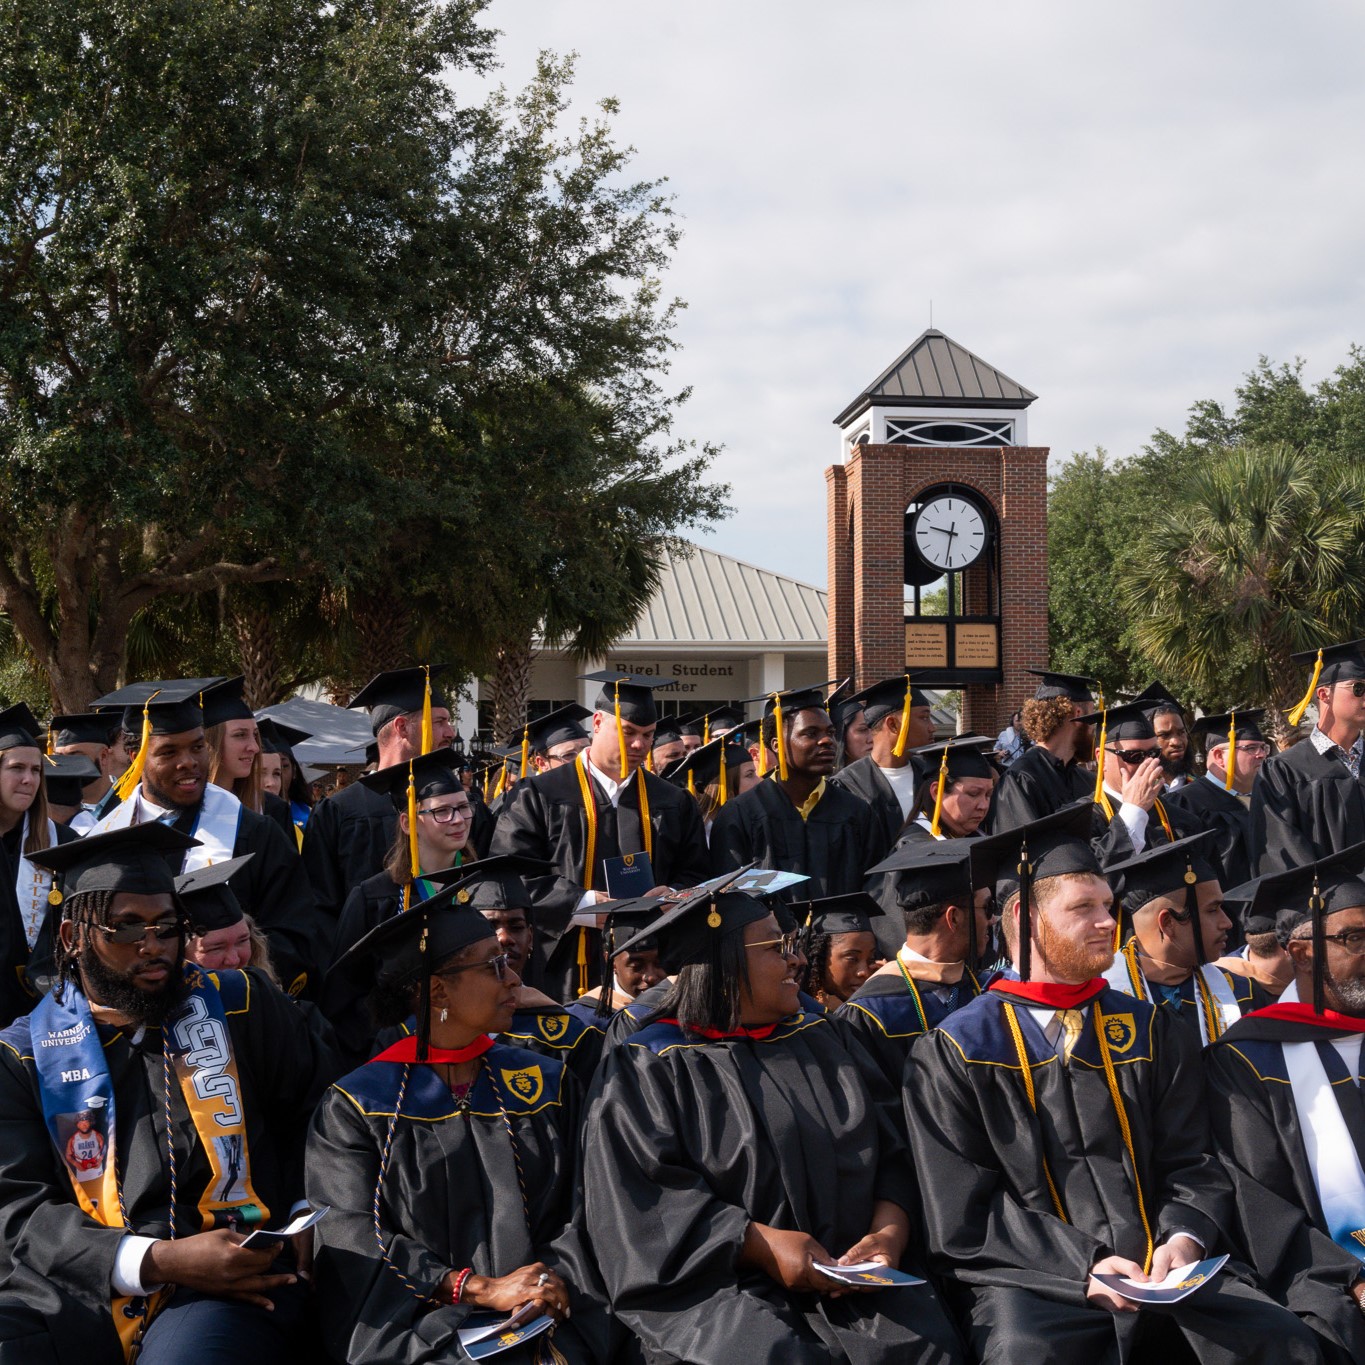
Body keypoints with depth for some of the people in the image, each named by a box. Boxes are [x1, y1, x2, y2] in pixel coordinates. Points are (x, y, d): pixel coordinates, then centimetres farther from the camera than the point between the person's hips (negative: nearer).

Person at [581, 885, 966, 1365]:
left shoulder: (821, 1040, 16)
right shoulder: (648, 1069, 0)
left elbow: (889, 1155, 11)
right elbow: (641, 1194, -10)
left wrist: (890, 1232, -9)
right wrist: (762, 1244, -19)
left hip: (848, 1270, 5)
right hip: (718, 1285, -4)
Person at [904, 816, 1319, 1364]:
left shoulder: (1154, 1033, 17)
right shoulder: (953, 1053, 4)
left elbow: (1192, 1164, 13)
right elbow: (963, 1214, -2)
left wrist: (1184, 1239, -9)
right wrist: (1081, 1266, -16)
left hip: (1163, 1269, 4)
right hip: (1026, 1280, -4)